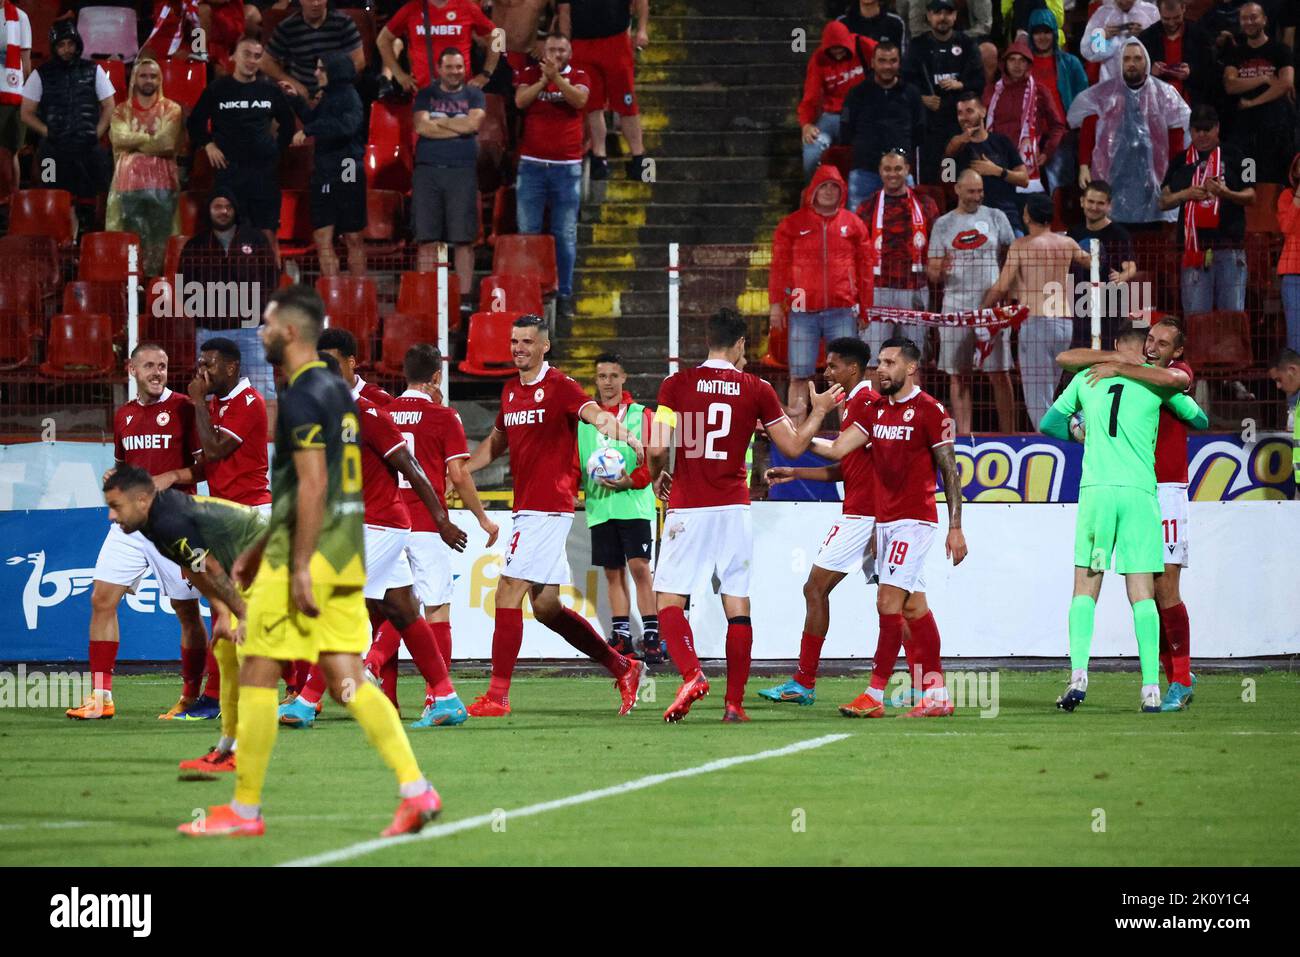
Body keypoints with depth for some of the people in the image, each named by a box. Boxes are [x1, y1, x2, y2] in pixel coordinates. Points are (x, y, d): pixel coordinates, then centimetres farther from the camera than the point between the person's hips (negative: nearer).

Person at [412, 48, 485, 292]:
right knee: (427, 238, -3)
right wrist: (458, 128, -4)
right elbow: (422, 127, -3)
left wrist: (438, 121, -1)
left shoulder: (474, 96, 12)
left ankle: (464, 294, -3)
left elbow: (473, 123, -6)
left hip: (463, 171, 0)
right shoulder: (426, 96, 13)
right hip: (428, 170, 1)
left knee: (463, 238, -4)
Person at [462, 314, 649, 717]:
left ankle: (497, 696, -10)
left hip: (547, 509, -8)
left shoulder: (559, 386, -8)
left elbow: (596, 414, -25)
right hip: (526, 509, 9)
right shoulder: (510, 391, 16)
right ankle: (623, 667, 22)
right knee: (545, 607, 10)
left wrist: (624, 436, -45)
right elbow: (496, 442, 30)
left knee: (508, 594, -12)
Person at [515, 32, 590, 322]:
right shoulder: (530, 74, 8)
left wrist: (556, 77, -23)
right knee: (527, 231, -1)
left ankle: (565, 294, 5)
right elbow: (520, 100, -9)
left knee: (566, 234, 1)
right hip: (532, 164, 0)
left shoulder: (579, 76, 7)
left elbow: (579, 99, -14)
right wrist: (543, 80, -16)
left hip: (567, 166, 0)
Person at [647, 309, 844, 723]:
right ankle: (734, 702, 5)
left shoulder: (676, 384, -2)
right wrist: (818, 411, 27)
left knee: (669, 600, 2)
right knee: (737, 604, 7)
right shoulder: (756, 389, 3)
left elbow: (657, 447, -8)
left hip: (687, 507, -2)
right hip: (734, 509, 2)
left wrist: (657, 476, 13)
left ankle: (691, 674, -22)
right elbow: (794, 446, 10)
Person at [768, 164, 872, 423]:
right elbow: (779, 265, 6)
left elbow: (864, 266, 12)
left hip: (842, 311, 1)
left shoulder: (853, 224, 10)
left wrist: (866, 308, 9)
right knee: (800, 376, -2)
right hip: (803, 311, -1)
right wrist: (776, 303, -1)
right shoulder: (792, 224, 7)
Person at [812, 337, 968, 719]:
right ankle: (937, 696, 13)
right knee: (913, 608, 9)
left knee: (889, 602, -12)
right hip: (884, 520, 8)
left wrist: (956, 527, -9)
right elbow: (838, 449, 10)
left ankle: (874, 696, -12)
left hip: (914, 521, -8)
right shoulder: (876, 411, 12)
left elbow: (949, 471, -7)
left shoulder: (929, 411, -8)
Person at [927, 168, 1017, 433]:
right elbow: (933, 273, 8)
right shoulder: (943, 224, 10)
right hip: (956, 307, 1)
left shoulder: (996, 218, 8)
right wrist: (939, 270, -15)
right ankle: (963, 436, 4)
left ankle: (1008, 433, 0)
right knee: (958, 376, 1)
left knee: (1000, 374, -3)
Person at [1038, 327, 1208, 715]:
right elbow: (1199, 421, 18)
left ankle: (1079, 674, -12)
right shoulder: (1157, 381, 6)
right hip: (1141, 493, -1)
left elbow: (1048, 423, 21)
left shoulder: (1087, 379, 11)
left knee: (1085, 589, 6)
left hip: (1095, 490, 1)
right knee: (1142, 594, 0)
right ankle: (1151, 688, -7)